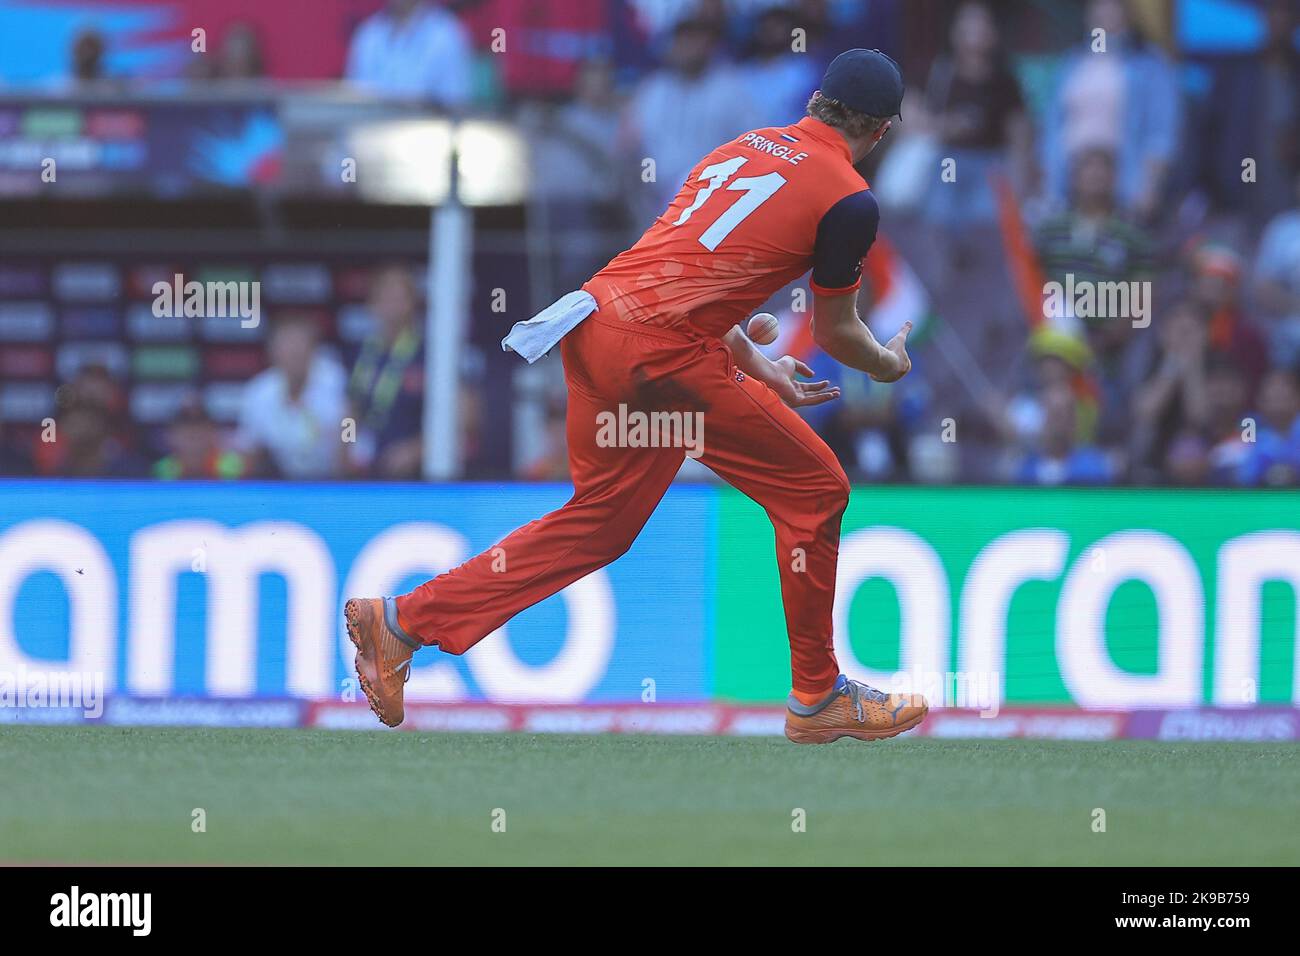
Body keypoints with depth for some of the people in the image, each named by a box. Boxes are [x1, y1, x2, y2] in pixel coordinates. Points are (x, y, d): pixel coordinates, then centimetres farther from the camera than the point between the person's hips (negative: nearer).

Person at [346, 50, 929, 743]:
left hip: (597, 319, 8)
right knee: (814, 489, 7)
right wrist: (888, 366, 31)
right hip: (663, 352, -8)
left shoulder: (745, 146, 20)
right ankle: (818, 700, 14)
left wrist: (756, 370, 35)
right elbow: (836, 333, 10)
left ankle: (404, 620, 17)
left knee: (599, 522, 19)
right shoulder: (848, 201, -2)